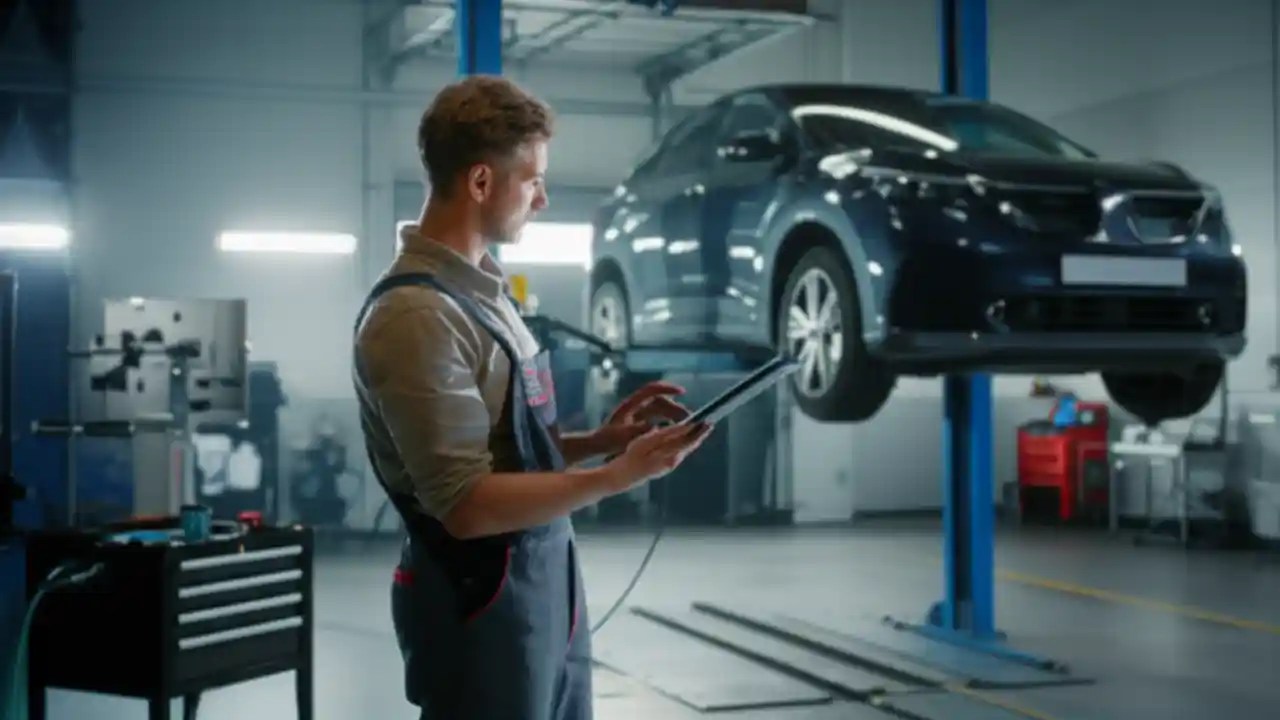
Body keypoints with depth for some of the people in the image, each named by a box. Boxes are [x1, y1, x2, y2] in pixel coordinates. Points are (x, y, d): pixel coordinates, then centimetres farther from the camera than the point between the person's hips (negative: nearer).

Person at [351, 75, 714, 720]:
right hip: (482, 606, -9)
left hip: (546, 585, 9)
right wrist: (619, 475, -20)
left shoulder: (482, 289, 8)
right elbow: (469, 504, -24)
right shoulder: (415, 316, -21)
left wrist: (596, 441, 0)